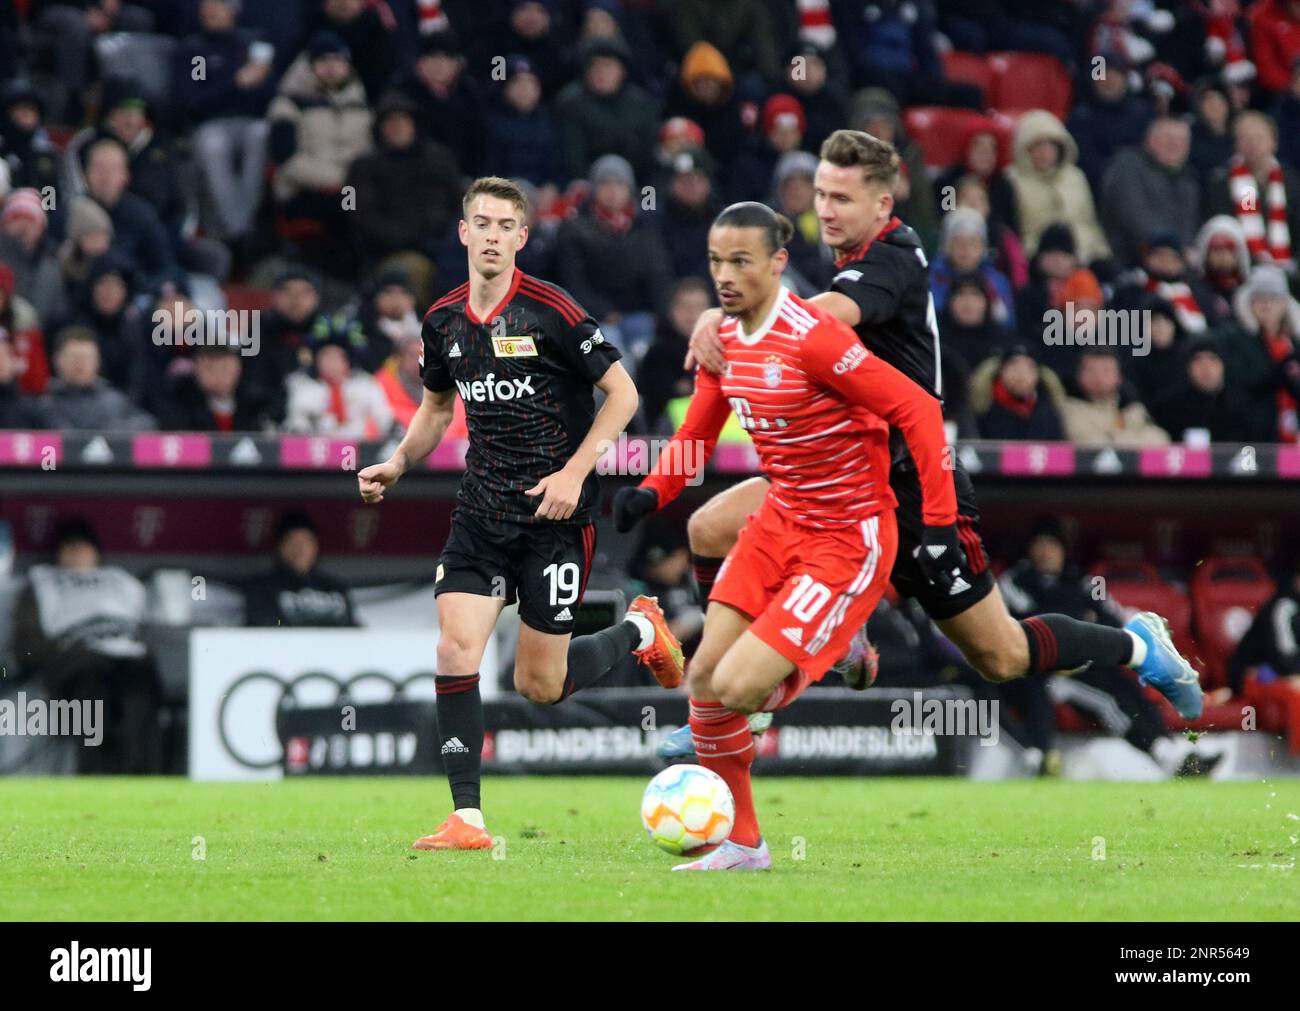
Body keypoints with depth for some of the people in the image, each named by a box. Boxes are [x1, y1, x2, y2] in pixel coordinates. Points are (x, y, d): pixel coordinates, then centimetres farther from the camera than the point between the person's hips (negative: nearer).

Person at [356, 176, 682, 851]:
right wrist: (398, 463, 6)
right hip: (480, 511, 5)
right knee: (455, 648, -13)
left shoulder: (549, 311, -12)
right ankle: (466, 819, -8)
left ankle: (640, 632, 30)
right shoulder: (444, 321, 4)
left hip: (554, 515, -5)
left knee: (539, 686, 0)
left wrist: (575, 472, -16)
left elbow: (622, 393, -8)